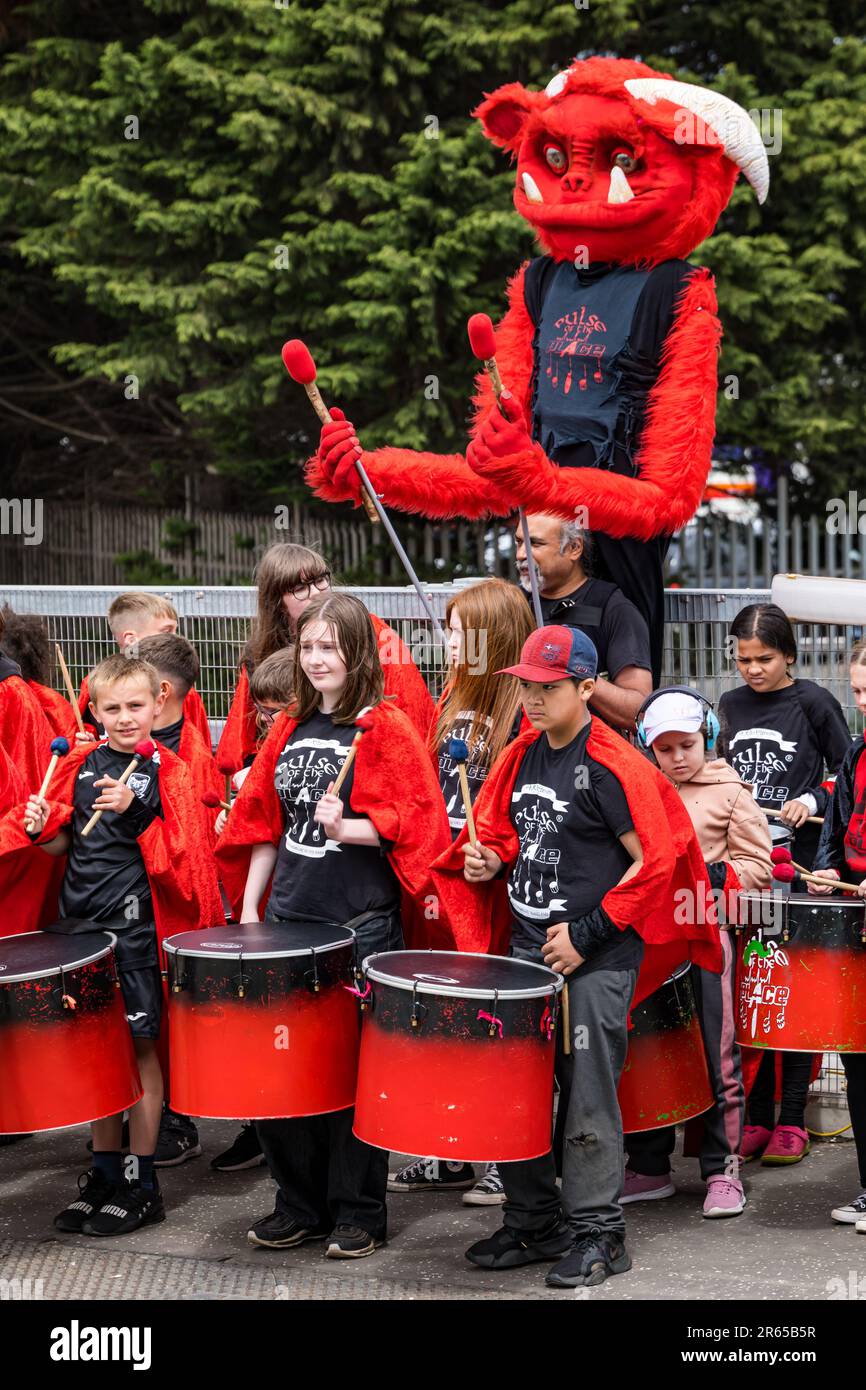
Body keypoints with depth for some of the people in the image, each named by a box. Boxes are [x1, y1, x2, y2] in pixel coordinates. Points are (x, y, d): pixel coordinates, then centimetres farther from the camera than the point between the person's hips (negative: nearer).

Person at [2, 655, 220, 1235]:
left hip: (136, 923, -5)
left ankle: (141, 1183, 8)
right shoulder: (80, 765, 10)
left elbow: (181, 851, -10)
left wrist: (134, 812, -23)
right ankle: (104, 1171, 22)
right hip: (81, 923, 5)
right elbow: (65, 841, 17)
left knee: (139, 1045, 0)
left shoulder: (168, 772, -4)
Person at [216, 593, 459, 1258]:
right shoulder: (289, 728, 12)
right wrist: (248, 908, 10)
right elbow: (264, 824, 15)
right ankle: (300, 1203, 20)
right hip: (289, 914, 6)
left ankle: (359, 1212, 11)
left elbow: (411, 822, -10)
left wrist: (347, 828, -22)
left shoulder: (387, 729, -5)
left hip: (360, 922, -5)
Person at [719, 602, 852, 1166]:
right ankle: (757, 1117, 11)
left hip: (799, 864, -4)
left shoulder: (814, 703, -3)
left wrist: (811, 801, -16)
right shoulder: (731, 707, 10)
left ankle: (793, 1120, 4)